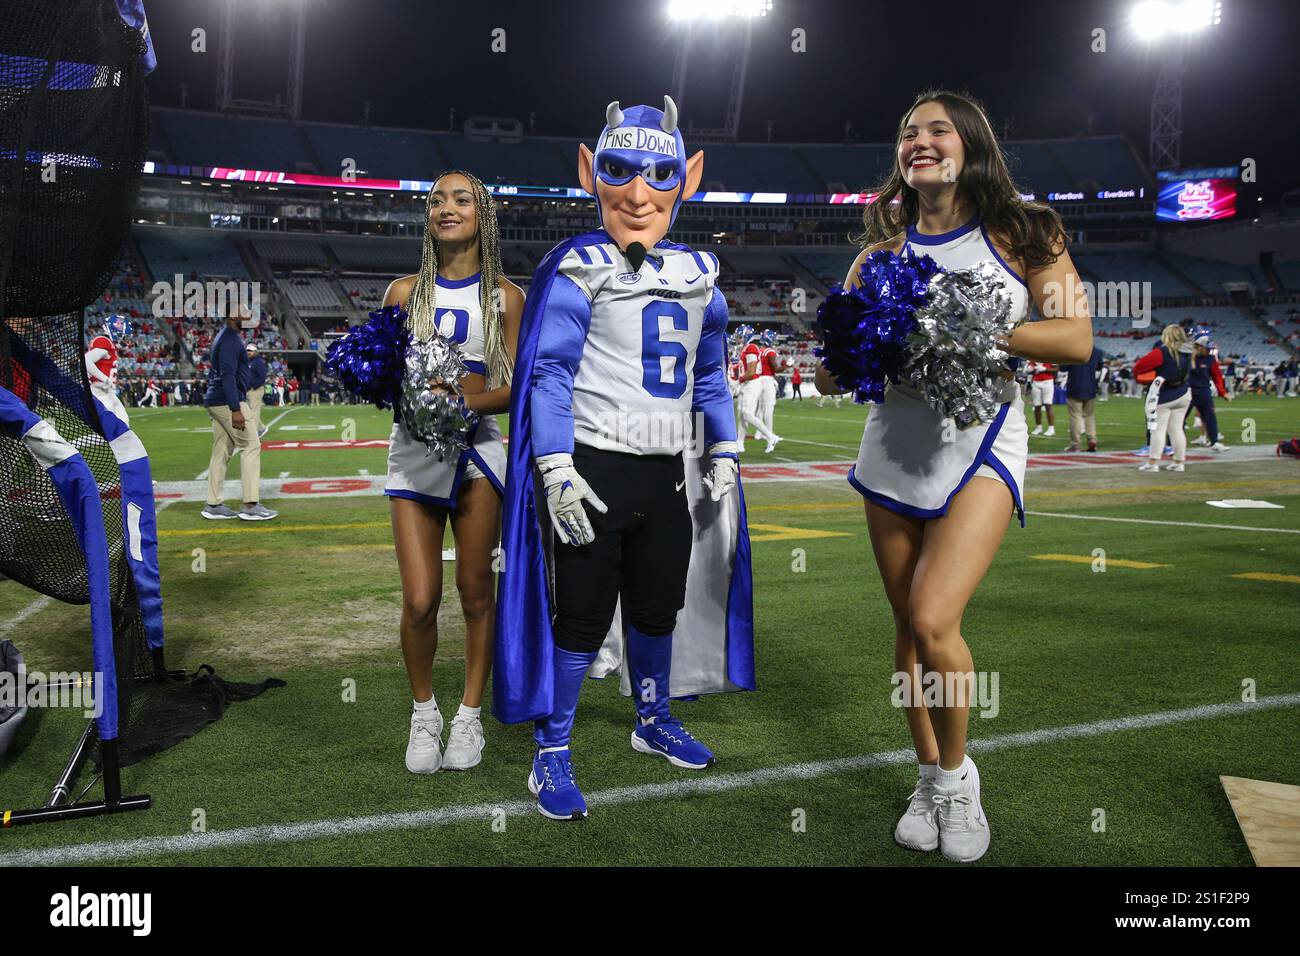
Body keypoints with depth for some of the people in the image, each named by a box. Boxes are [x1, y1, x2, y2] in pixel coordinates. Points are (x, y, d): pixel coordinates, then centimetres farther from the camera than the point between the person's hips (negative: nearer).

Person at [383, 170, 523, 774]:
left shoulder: (504, 297, 3)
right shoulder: (405, 293, 9)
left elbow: (515, 388, -1)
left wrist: (466, 402, -18)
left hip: (475, 448, -1)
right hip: (412, 452, 1)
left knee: (475, 592, 4)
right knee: (420, 600, -4)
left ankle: (470, 715, 21)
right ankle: (423, 714, 19)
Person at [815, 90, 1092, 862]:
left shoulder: (1022, 236, -1)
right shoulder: (882, 251, 8)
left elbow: (1076, 339, -10)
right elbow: (830, 374, 7)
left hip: (980, 448, -4)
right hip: (893, 451, 4)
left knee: (934, 620, -16)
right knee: (909, 625, 9)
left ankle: (957, 774, 9)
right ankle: (930, 777, 27)